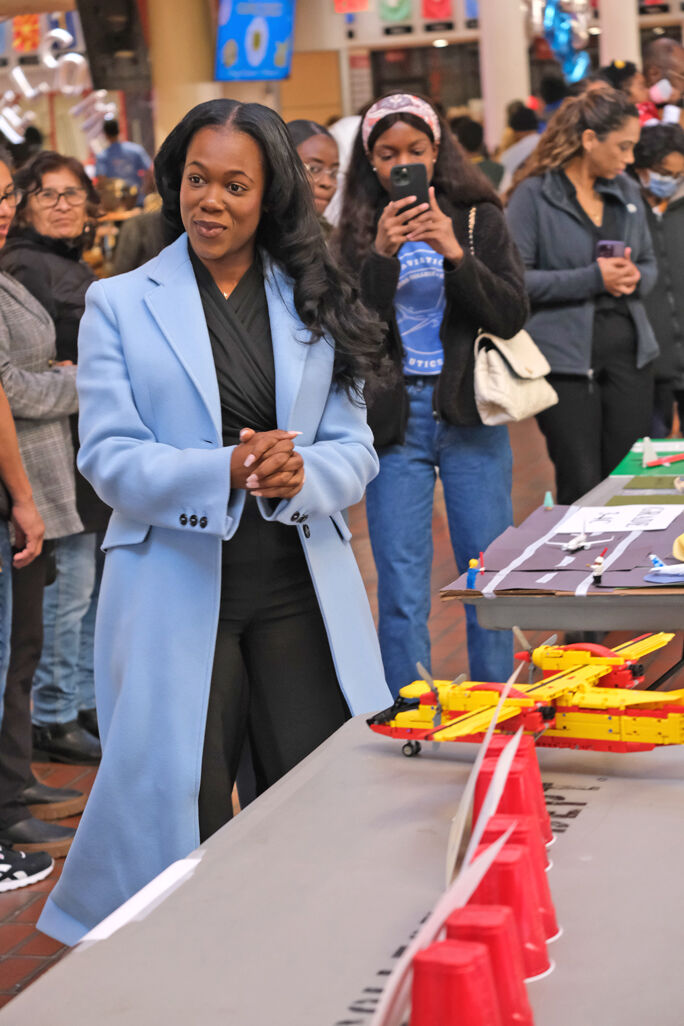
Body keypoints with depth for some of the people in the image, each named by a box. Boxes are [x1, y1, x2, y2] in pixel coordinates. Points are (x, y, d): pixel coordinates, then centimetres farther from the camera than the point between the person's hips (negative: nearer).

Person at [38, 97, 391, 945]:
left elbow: (354, 446, 6)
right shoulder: (120, 304, 3)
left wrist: (299, 475, -18)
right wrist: (226, 472, -22)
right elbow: (108, 456, -6)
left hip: (300, 592, 3)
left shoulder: (315, 305, 11)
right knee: (179, 815, 2)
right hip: (178, 590, -2)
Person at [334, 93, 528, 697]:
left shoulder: (477, 219, 5)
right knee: (402, 591, 0)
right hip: (394, 420, 0)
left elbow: (513, 315, -4)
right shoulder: (360, 233, 5)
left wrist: (455, 254, -16)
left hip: (470, 414, 0)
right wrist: (382, 255, -16)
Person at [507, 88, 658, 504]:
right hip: (566, 356, -5)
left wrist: (636, 277, -3)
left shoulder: (627, 192, 12)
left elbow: (650, 263, 22)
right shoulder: (534, 194, -5)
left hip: (629, 350, 5)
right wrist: (593, 279, -17)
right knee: (581, 486, -2)